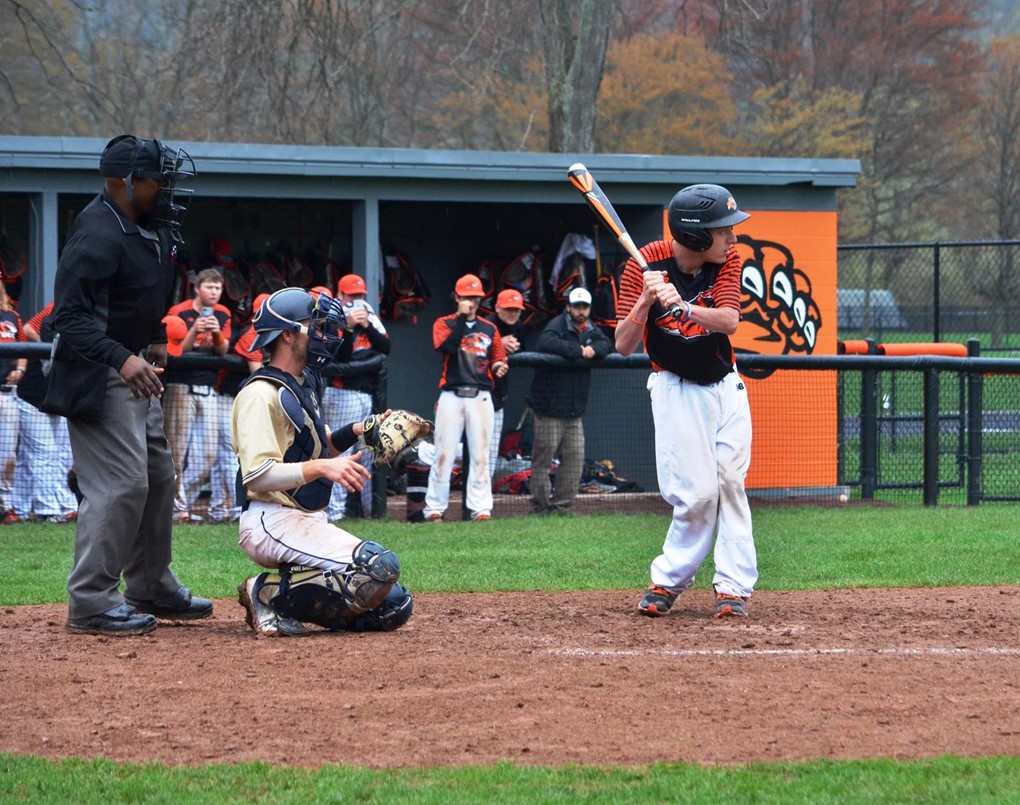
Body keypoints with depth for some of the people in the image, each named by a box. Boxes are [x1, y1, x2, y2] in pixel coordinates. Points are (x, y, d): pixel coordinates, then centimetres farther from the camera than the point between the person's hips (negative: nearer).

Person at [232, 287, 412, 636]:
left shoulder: (304, 385, 18)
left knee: (395, 606, -1)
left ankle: (282, 592, 7)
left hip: (309, 522, 10)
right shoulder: (261, 394, -12)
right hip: (272, 522, -10)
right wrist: (321, 467, -34)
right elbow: (258, 474, -23)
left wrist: (356, 431, 11)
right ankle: (271, 593, -15)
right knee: (380, 567, -28)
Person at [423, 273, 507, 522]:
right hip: (452, 396, -2)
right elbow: (447, 347, -13)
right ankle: (434, 509, -1)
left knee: (481, 455, -2)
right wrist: (462, 317, -10)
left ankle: (481, 509, -1)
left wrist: (498, 368, -4)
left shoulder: (489, 329, 15)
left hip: (481, 397, 2)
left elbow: (499, 361, 19)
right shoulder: (444, 324, 7)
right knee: (444, 454, -5)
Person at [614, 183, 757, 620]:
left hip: (725, 384, 4)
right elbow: (623, 346, -18)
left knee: (730, 480, -5)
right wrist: (646, 300, -35)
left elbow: (729, 321, -22)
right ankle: (668, 580, 5)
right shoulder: (645, 266, -17)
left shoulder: (726, 259, -7)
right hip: (676, 389, -4)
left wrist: (684, 307, -40)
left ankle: (733, 586, -1)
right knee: (697, 492, -13)